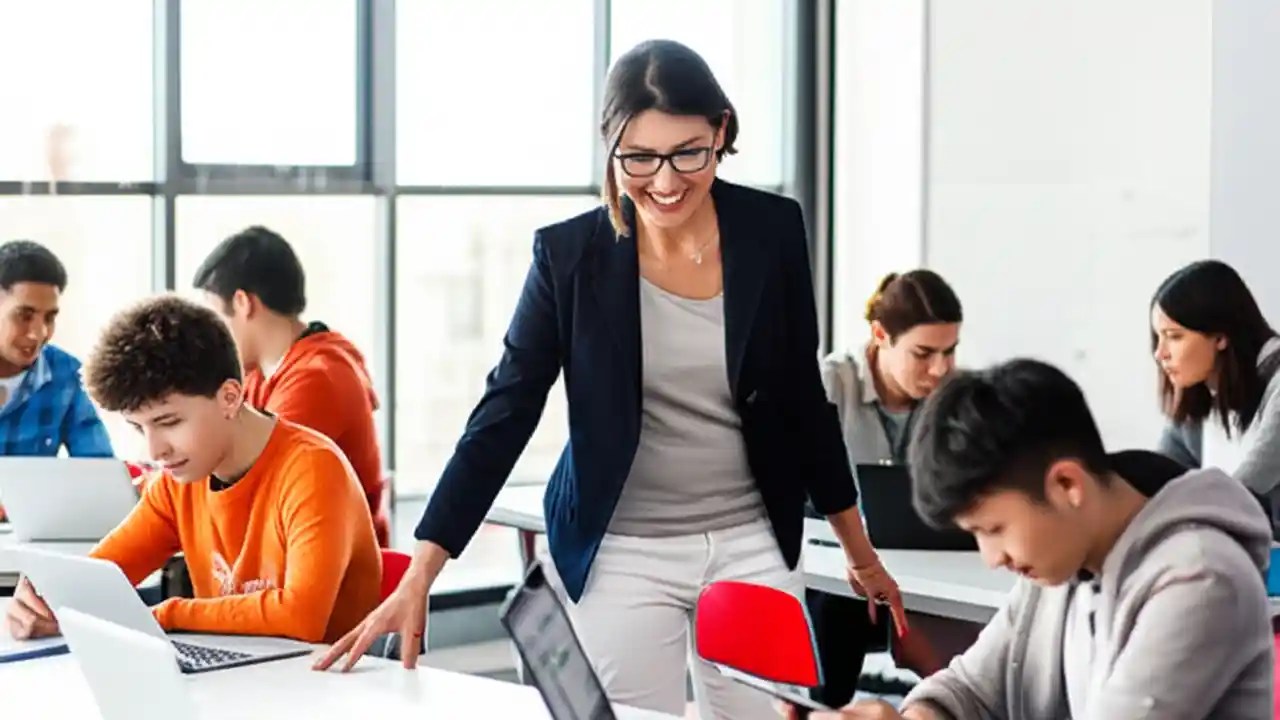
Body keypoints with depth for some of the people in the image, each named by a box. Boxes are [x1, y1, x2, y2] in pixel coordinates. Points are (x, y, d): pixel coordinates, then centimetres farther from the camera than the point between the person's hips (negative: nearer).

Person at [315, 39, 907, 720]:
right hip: (622, 555, -2)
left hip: (753, 544, 2)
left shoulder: (772, 230, -5)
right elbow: (504, 413, -10)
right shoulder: (570, 252, -10)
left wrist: (859, 551, 11)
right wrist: (417, 579, -17)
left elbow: (802, 395, 5)